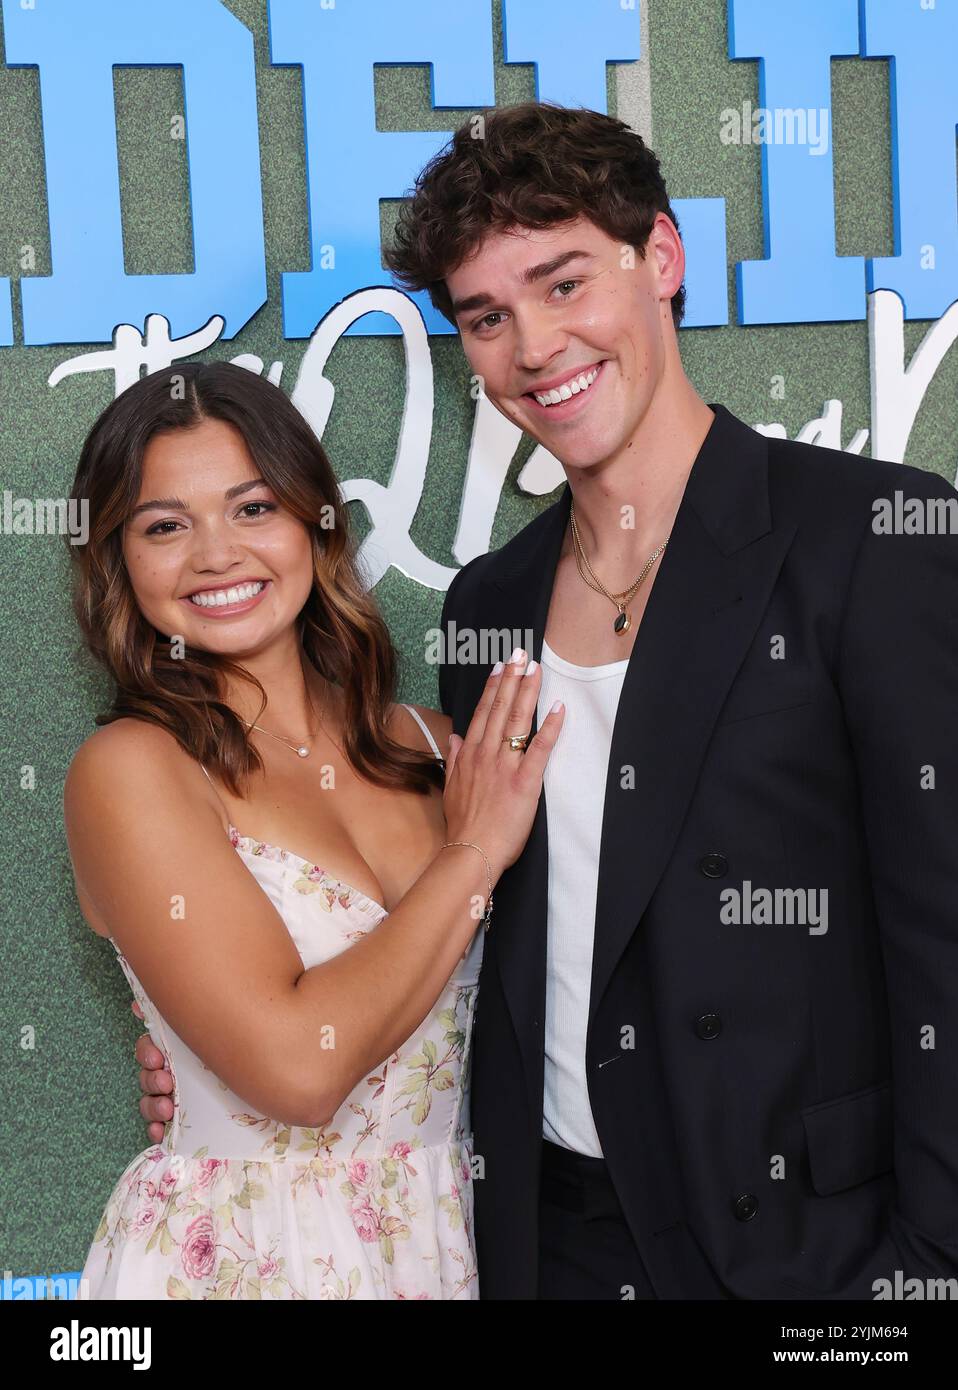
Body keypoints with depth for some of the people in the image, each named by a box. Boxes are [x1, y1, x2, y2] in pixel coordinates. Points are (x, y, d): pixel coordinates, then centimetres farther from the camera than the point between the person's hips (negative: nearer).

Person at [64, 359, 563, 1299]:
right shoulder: (129, 769, -14)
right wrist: (472, 853, -15)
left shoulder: (432, 748, 0)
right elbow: (293, 1066, -22)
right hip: (239, 1256, -4)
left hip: (443, 1241, 4)